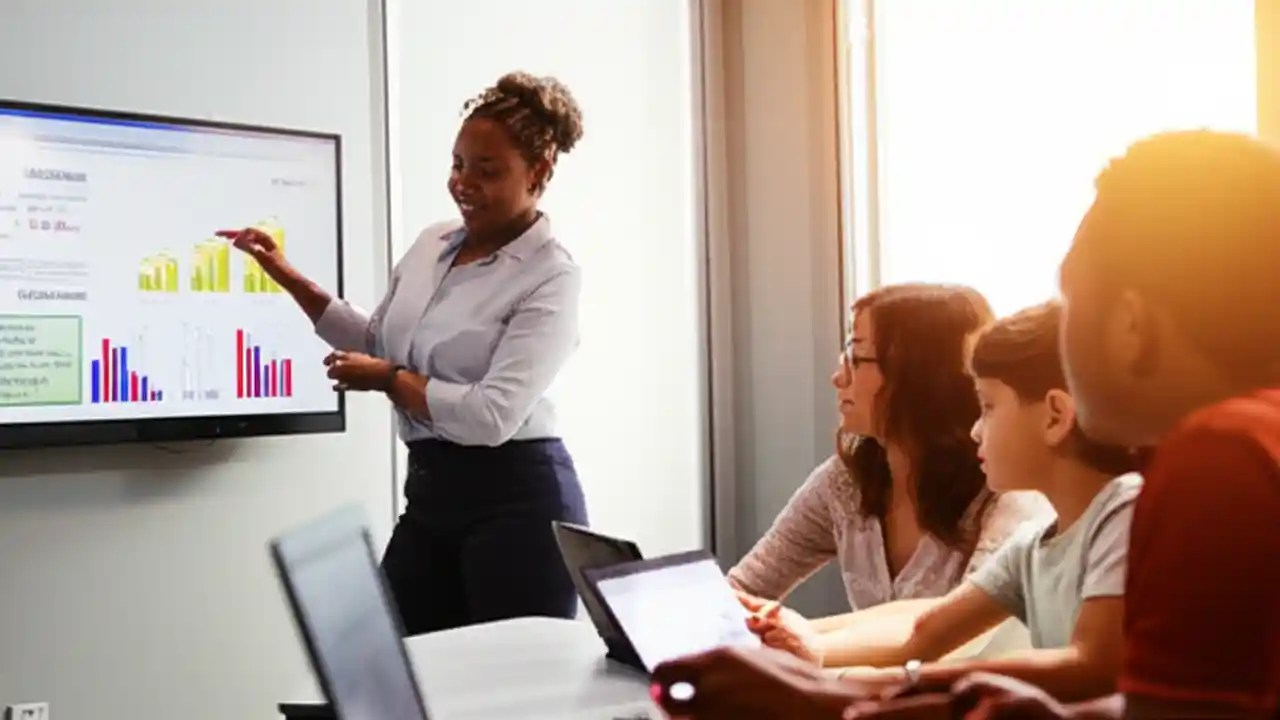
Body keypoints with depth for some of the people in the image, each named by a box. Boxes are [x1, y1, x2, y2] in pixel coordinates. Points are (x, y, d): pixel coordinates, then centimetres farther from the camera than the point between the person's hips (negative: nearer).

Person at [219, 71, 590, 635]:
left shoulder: (551, 277, -13)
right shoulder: (430, 245, 9)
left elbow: (494, 415, -22)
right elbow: (378, 345, 23)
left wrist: (389, 380, -11)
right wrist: (290, 281, 13)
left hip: (516, 498, -7)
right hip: (431, 490, 7)